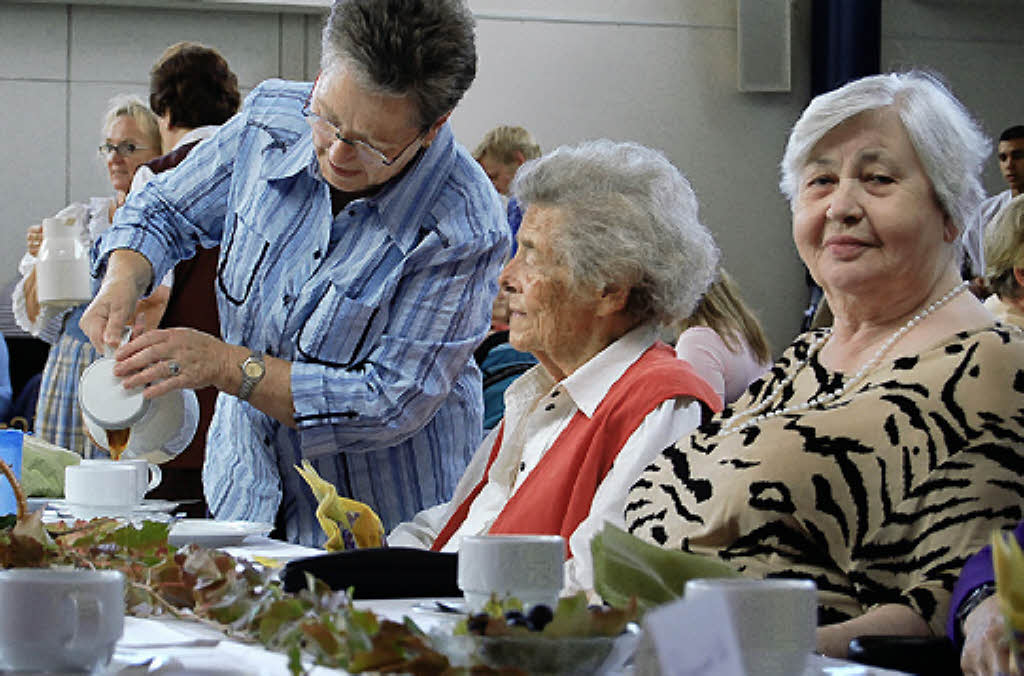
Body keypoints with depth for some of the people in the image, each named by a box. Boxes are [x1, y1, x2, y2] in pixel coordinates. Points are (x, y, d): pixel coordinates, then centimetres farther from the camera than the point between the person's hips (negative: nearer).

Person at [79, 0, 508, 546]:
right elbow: (163, 211, 12)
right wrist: (122, 283, -10)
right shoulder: (272, 121, -6)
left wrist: (226, 365, -23)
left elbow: (392, 404, -21)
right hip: (245, 495, 0)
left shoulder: (463, 229, -22)